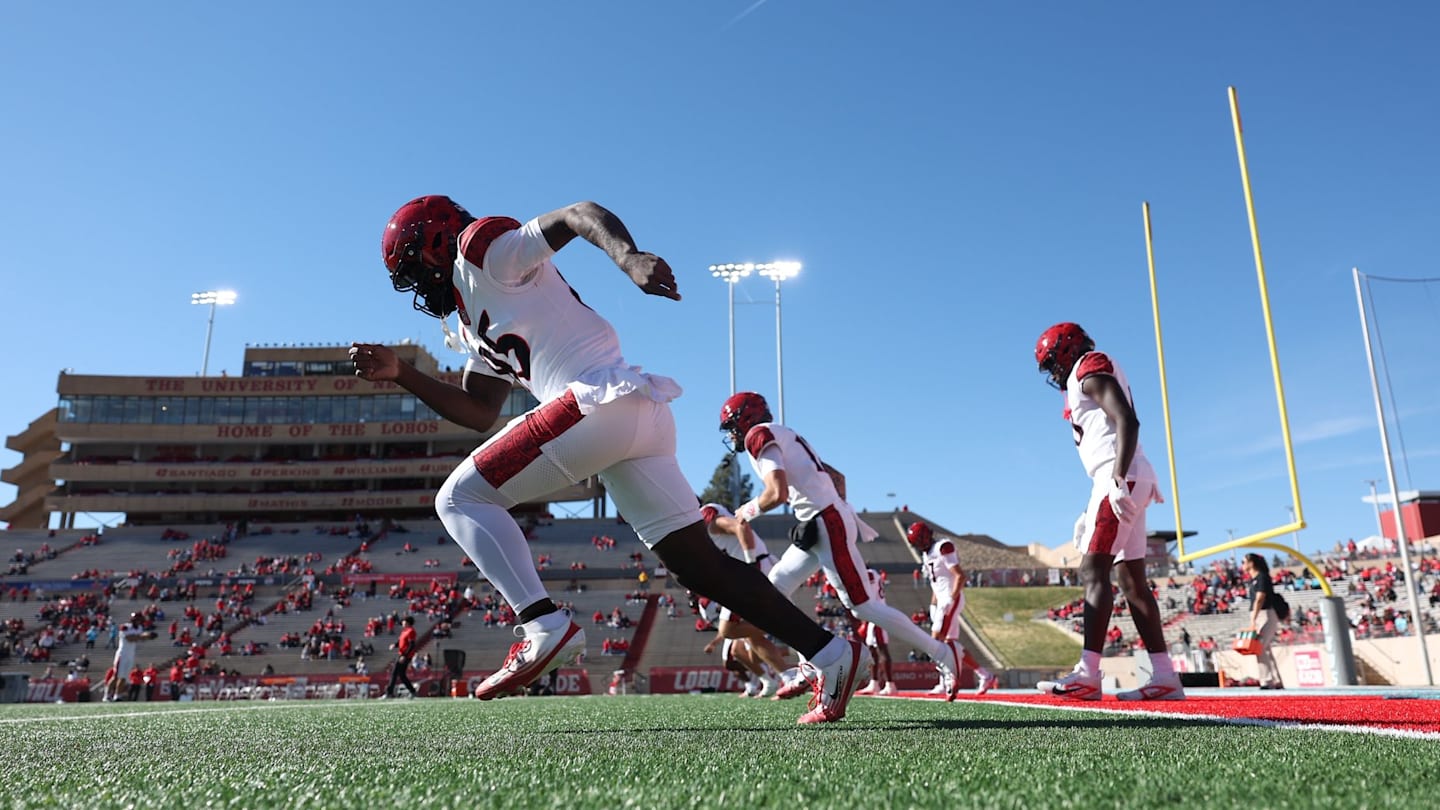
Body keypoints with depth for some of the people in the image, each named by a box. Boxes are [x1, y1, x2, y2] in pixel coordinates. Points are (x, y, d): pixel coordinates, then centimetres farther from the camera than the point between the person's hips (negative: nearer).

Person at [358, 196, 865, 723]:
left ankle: (542, 626, -14)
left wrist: (629, 257, -26)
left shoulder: (482, 248, 5)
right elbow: (479, 413, 31)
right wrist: (401, 374, 26)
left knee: (459, 498, -2)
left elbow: (582, 213, -7)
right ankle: (831, 655, 7)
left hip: (603, 399, -9)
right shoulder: (474, 327, 31)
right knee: (702, 568, 7)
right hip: (639, 420, 9)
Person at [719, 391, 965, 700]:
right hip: (819, 526, 10)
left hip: (826, 525, -10)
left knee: (863, 606, -6)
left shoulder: (760, 435, -6)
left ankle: (943, 654, 3)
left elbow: (778, 493, -20)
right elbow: (838, 476, 24)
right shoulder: (786, 438, 22)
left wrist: (747, 511, -2)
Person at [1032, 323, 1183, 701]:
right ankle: (1164, 676, 7)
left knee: (1093, 571, -14)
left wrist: (1118, 479, -27)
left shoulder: (1091, 367, -3)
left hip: (1123, 480, -10)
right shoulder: (1090, 380, 25)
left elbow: (1128, 422, -17)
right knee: (1133, 580, 7)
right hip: (1126, 482, 10)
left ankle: (1087, 674, -18)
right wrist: (1091, 511, 24)